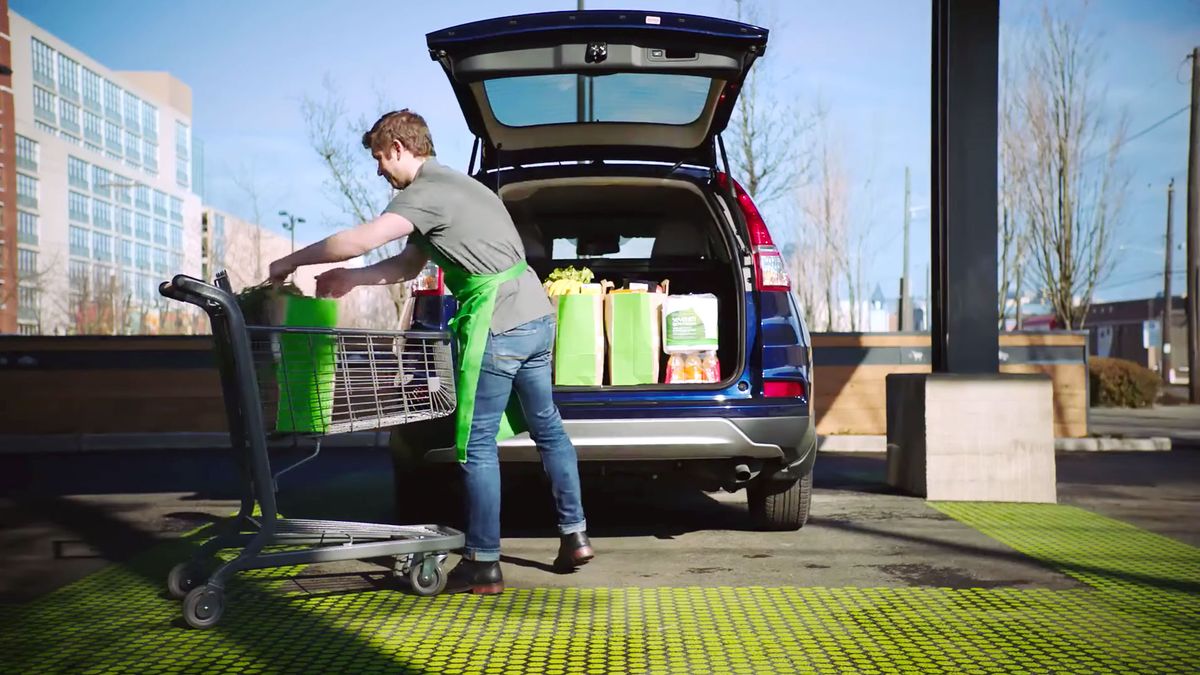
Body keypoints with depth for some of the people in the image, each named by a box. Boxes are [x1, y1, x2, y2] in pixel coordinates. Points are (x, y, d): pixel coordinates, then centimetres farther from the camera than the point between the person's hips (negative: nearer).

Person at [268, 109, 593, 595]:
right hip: (537, 318, 10)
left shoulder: (427, 191, -10)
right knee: (547, 427, 18)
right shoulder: (450, 184, 22)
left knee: (476, 444, -1)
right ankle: (574, 535, 25)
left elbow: (359, 240, -20)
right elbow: (407, 265, 27)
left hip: (497, 326, -10)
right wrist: (348, 279, 21)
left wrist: (291, 262, -6)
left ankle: (483, 564, 4)